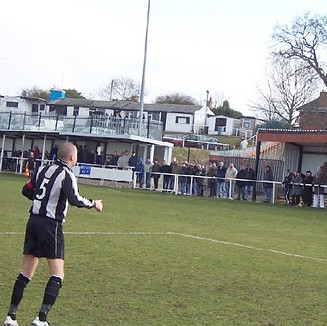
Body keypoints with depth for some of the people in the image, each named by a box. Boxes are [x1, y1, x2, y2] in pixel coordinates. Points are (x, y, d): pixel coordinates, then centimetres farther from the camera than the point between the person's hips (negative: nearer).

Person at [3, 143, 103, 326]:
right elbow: (74, 199, -21)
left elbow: (27, 190, 17)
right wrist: (93, 204, -7)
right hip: (51, 225, -7)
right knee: (57, 275, -3)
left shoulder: (44, 169, 12)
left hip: (34, 221, 7)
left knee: (26, 273, 12)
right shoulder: (67, 175, -9)